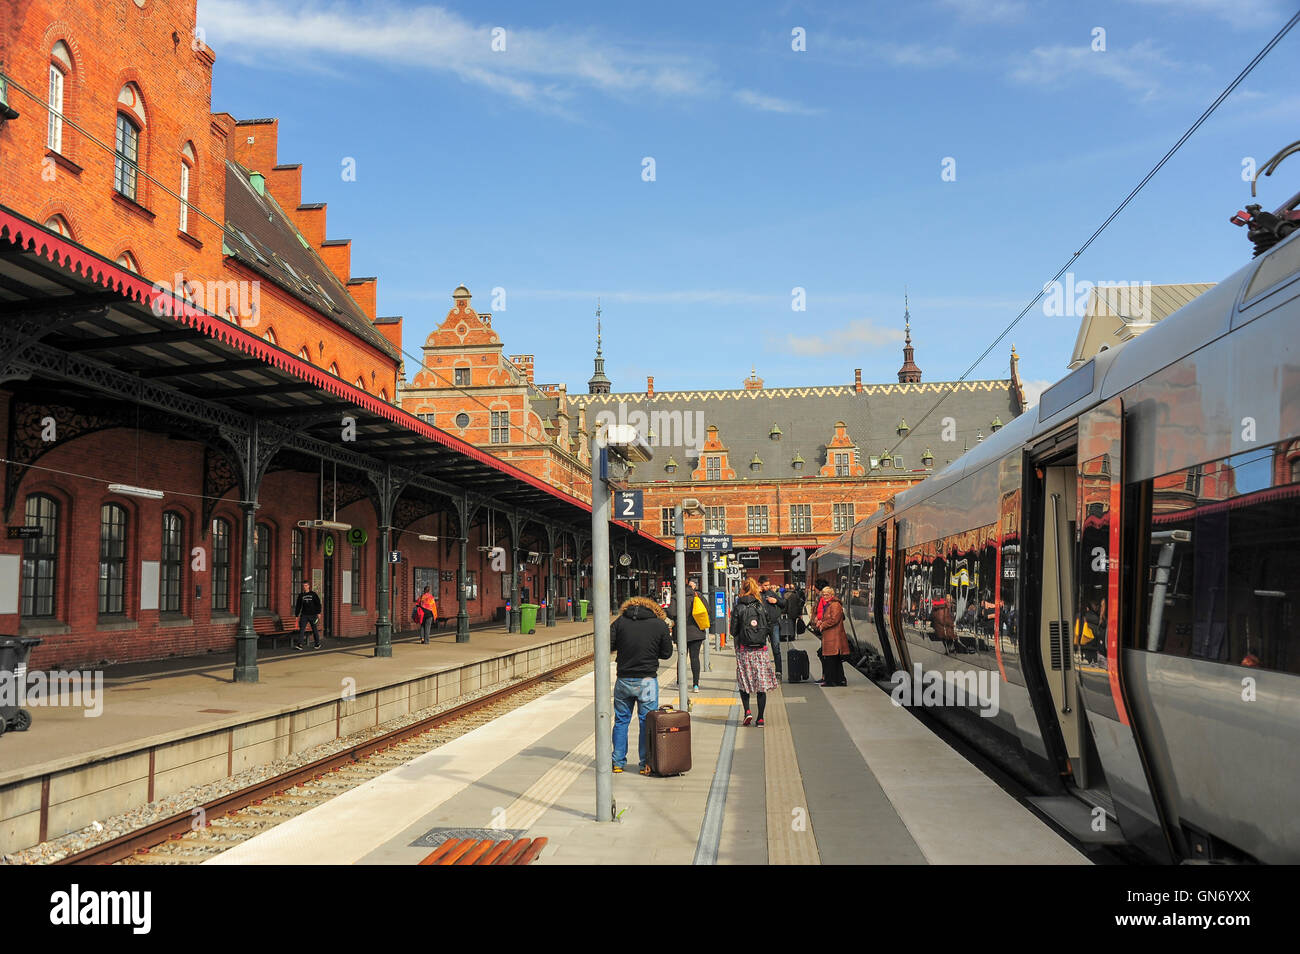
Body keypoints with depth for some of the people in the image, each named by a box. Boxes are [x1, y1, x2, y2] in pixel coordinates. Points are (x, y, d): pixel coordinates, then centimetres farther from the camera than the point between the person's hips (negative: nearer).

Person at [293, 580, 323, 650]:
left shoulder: (313, 594, 2)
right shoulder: (301, 595, 9)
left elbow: (318, 604, 1)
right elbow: (298, 606, 11)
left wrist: (318, 613, -8)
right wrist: (296, 615, 5)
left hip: (313, 615, -2)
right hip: (304, 615, 2)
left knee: (314, 629, 6)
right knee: (301, 629, -11)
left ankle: (317, 644, 19)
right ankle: (300, 644, -17)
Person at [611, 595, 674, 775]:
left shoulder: (620, 621, 1)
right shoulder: (660, 624, -1)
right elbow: (667, 653, 4)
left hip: (623, 680, 1)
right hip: (647, 680, -1)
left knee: (621, 720, 13)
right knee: (647, 722, 7)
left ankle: (618, 762, 18)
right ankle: (646, 764, 8)